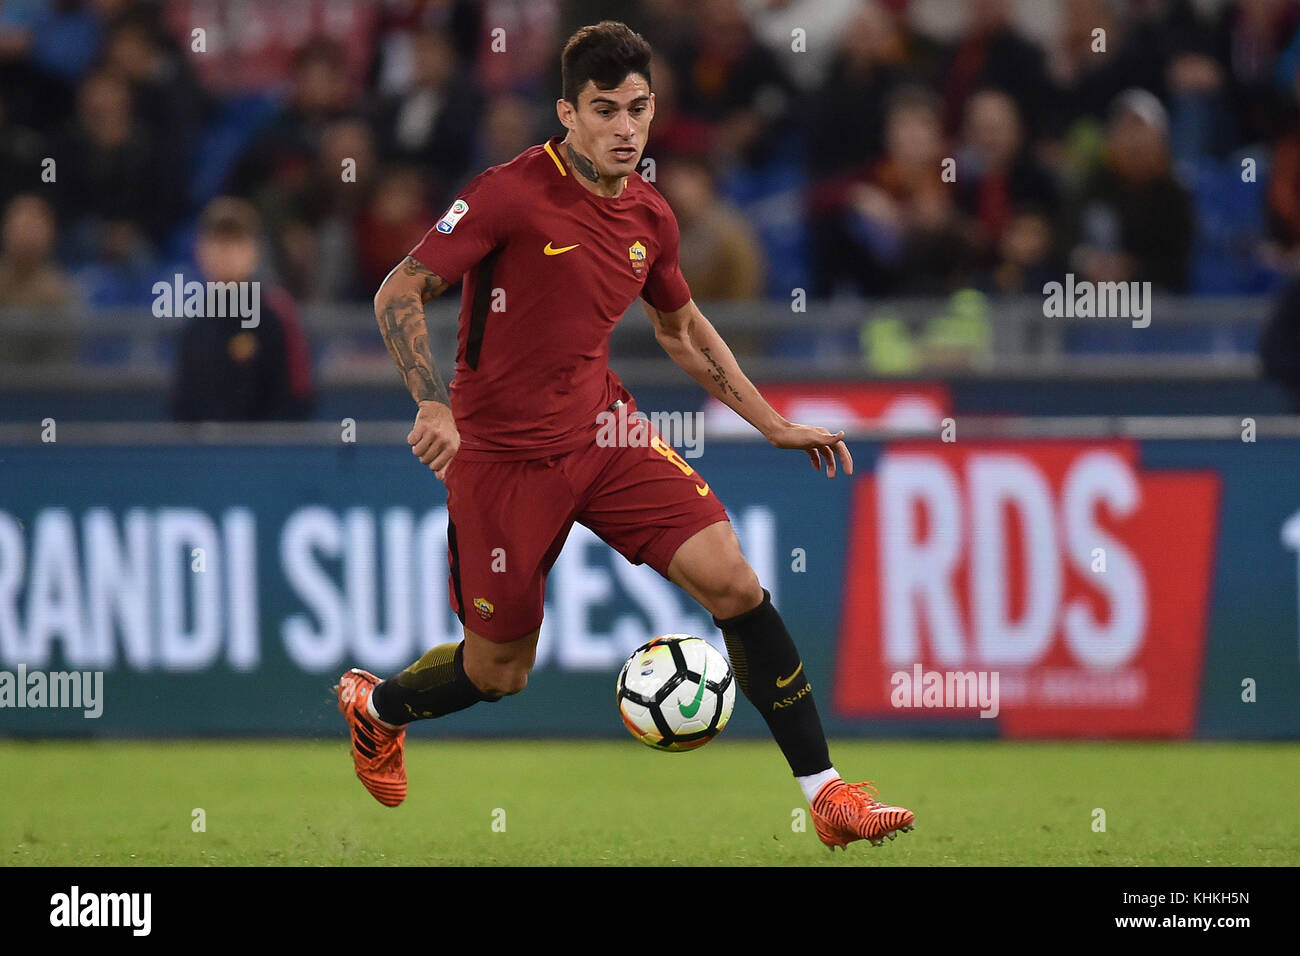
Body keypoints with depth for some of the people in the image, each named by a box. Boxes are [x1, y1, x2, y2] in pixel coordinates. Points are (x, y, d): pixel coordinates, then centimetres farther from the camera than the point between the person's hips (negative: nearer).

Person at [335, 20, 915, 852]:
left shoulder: (650, 216, 3)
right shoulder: (512, 194, -16)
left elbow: (681, 326, 22)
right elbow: (399, 293, -14)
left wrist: (772, 423, 20)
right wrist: (433, 406, -28)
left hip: (604, 433, 5)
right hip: (505, 456, -5)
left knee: (732, 578, -14)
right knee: (499, 673, 6)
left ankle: (826, 793, -10)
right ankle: (374, 707, 41)